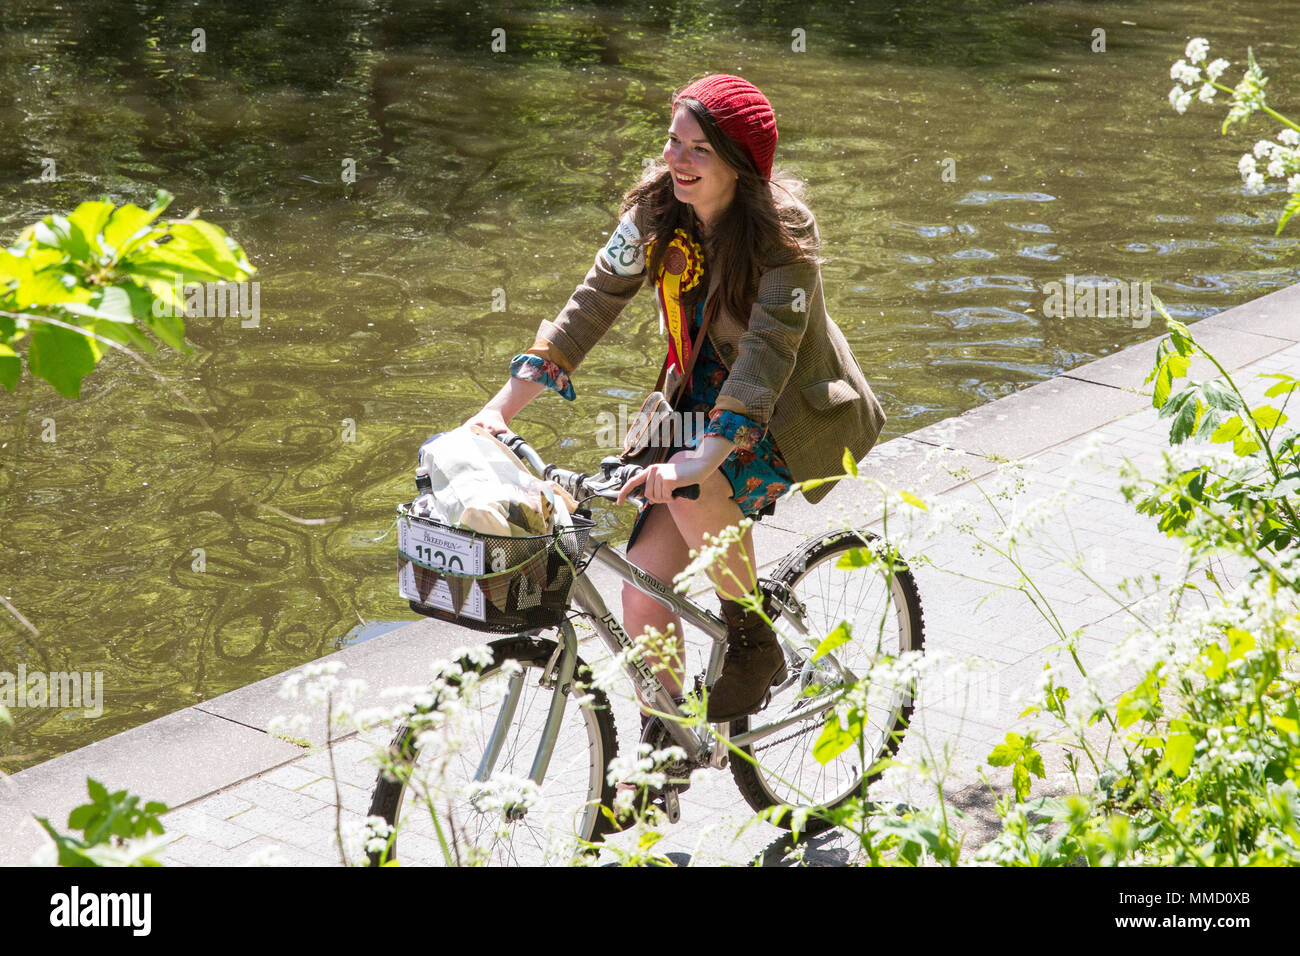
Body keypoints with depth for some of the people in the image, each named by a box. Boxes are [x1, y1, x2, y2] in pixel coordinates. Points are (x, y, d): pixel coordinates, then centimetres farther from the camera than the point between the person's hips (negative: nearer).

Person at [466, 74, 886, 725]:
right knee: (644, 589, -8)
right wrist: (502, 407, -18)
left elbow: (768, 349, -35)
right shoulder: (656, 211, -8)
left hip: (792, 412, -5)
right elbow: (591, 306, -8)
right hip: (703, 401, 5)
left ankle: (753, 641, -11)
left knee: (693, 492, -36)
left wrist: (705, 457, -48)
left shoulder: (783, 233, -24)